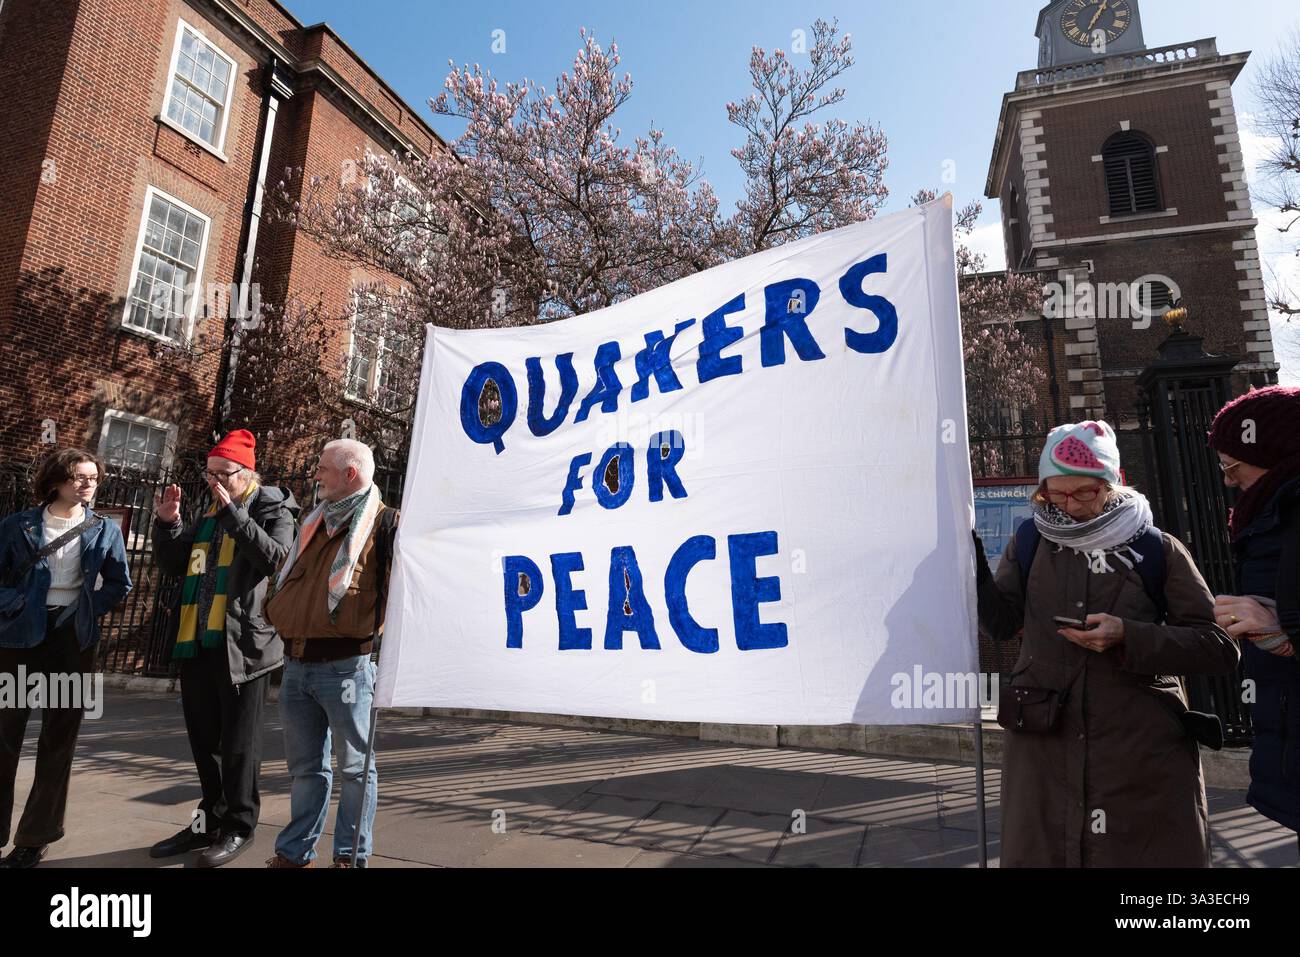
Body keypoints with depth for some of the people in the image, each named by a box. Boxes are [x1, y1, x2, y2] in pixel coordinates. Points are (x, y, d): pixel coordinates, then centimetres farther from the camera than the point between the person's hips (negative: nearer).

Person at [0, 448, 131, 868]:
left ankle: (35, 838, 18)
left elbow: (120, 584, 6)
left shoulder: (105, 529, 4)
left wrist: (90, 609, -6)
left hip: (73, 639, 0)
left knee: (58, 741, 5)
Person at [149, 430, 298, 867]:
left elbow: (275, 555, -19)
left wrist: (232, 512, -21)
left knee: (238, 741, 2)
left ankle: (239, 827, 15)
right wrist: (167, 523, 3)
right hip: (197, 642, 7)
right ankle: (211, 819, 30)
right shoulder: (208, 514, 17)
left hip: (242, 643, -7)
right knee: (204, 738, 16)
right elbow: (171, 565, 19)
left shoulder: (273, 509, -2)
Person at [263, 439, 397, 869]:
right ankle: (295, 853, 30)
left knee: (355, 766, 5)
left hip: (345, 666, -7)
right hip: (296, 664, 7)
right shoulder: (313, 523, 18)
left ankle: (350, 856, 17)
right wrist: (278, 616, 18)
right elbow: (287, 581, 28)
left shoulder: (383, 523, -6)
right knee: (305, 767, 17)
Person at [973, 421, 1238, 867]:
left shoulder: (1157, 550, 0)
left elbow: (1220, 647, -2)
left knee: (1150, 853, 9)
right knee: (1042, 850, 11)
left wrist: (1129, 637, -17)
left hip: (1144, 752, -1)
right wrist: (969, 555, -12)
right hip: (1044, 748, 2)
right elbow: (1001, 622, 0)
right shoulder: (1030, 544, 5)